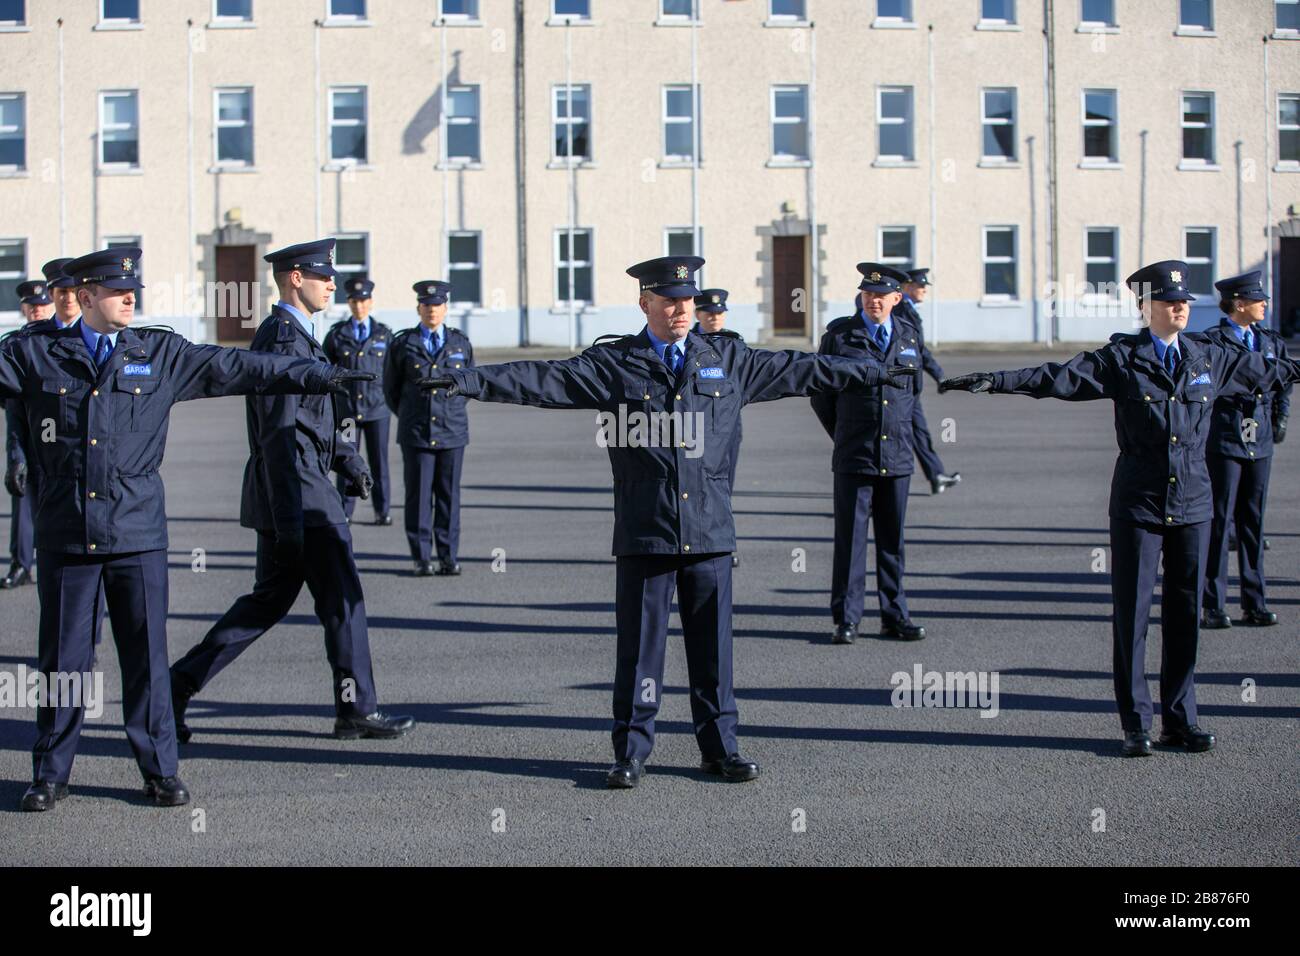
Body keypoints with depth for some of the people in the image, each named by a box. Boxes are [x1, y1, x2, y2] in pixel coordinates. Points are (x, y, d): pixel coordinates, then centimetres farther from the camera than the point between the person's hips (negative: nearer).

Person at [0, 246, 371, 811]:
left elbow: (236, 368, 6)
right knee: (62, 658, 5)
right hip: (65, 535, -1)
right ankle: (51, 775, 17)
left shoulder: (160, 354, 6)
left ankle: (160, 770, 14)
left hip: (138, 534, 1)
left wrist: (320, 377, 3)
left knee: (147, 654, 3)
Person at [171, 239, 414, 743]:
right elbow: (278, 433, -21)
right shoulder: (283, 336, -15)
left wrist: (347, 458, 17)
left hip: (288, 497, 10)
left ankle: (178, 687, 13)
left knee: (268, 601, 14)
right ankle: (357, 710, 9)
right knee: (342, 598, -1)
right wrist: (288, 518, -23)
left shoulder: (293, 335, 17)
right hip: (298, 494, -10)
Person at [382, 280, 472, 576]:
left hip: (452, 431, 1)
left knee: (449, 496, 3)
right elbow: (391, 388, 12)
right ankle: (422, 559, 4)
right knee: (419, 496, -1)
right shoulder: (403, 344, 3)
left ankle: (449, 557, 8)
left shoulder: (460, 343, 8)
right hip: (415, 434, -1)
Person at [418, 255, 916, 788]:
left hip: (710, 532, 2)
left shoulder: (727, 360, 10)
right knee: (639, 646, 3)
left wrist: (879, 372, 20)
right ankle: (631, 753, 12)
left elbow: (797, 370, 16)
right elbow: (543, 380, -7)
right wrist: (465, 381, -18)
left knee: (713, 644, 7)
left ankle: (720, 748, 18)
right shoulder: (611, 365, 1)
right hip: (644, 532, -2)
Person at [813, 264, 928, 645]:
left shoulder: (911, 336, 8)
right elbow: (821, 395, 6)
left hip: (897, 457, 3)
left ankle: (895, 616, 17)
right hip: (853, 458, -3)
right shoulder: (839, 335, -1)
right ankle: (846, 620, 5)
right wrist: (844, 436, 9)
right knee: (850, 539, -1)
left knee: (893, 540, 9)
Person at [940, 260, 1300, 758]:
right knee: (1131, 613, -1)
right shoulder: (1121, 358, -3)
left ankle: (1180, 720, 18)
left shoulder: (1208, 358, 8)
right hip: (1138, 505, -3)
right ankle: (1136, 724, 8)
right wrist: (991, 381, -21)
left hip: (1193, 505, 3)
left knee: (1185, 613, 8)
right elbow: (1058, 377, -11)